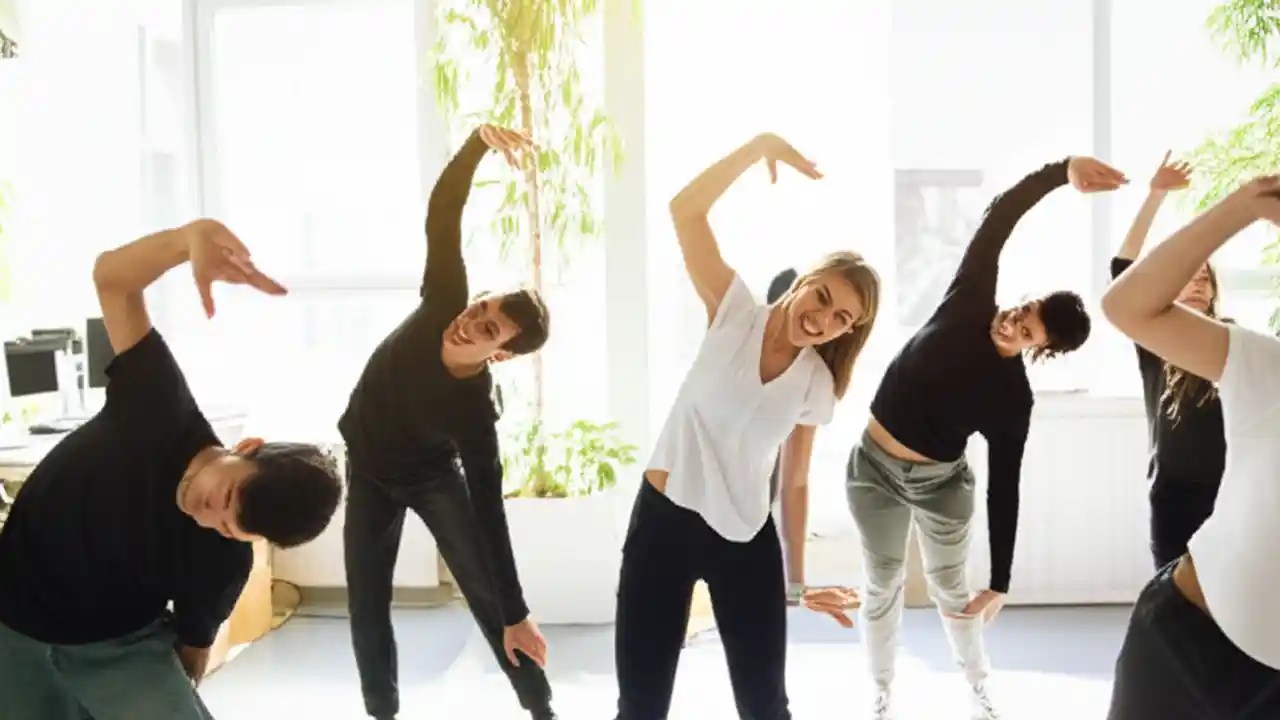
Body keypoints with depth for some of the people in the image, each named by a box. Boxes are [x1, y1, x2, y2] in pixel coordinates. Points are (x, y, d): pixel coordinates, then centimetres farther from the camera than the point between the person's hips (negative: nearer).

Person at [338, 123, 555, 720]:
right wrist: (478, 141, -48)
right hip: (370, 471, 4)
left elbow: (489, 507, -32)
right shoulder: (444, 305, -28)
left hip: (433, 475, -3)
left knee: (487, 593, -6)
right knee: (367, 603, 4)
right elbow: (442, 212, -31)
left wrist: (516, 615, -33)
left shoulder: (474, 410, -34)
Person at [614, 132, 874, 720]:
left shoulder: (816, 383, 2)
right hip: (664, 519, -2)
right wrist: (762, 145, -22)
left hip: (746, 539, 2)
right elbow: (686, 210, -16)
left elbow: (795, 481, 8)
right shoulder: (735, 314, -5)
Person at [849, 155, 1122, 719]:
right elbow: (998, 219, -22)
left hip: (940, 483, -1)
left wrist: (999, 584, -16)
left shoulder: (1013, 397, -16)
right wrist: (1062, 169, -35)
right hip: (874, 468, 1)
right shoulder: (968, 304, -13)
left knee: (950, 590, 13)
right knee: (882, 586, 11)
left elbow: (1004, 489, -14)